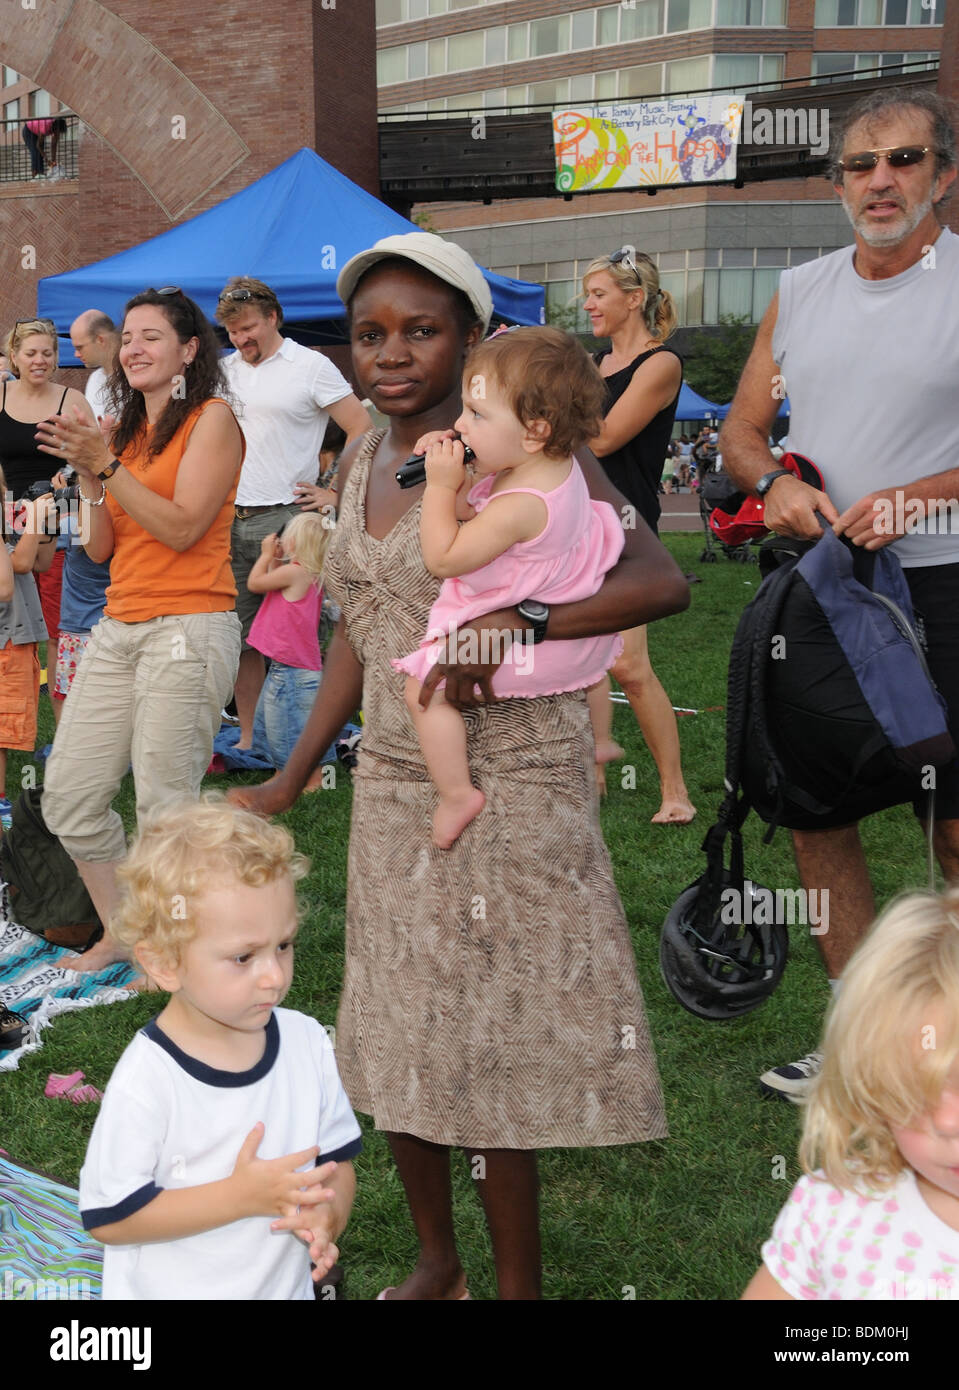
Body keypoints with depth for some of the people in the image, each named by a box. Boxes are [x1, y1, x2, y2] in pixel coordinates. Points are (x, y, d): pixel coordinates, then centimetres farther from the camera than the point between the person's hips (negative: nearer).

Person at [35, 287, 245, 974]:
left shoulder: (212, 419, -2)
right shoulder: (126, 428, 19)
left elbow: (182, 526, -13)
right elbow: (101, 548, 14)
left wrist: (106, 463, -12)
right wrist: (89, 474, 1)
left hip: (189, 627, -8)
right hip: (118, 628, 8)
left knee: (164, 809, -5)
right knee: (68, 795, 6)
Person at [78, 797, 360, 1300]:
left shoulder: (308, 1041, -9)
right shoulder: (145, 1082, -24)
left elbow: (335, 1157, 1)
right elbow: (109, 1217, -21)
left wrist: (328, 1213, -19)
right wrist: (240, 1196, -25)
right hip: (169, 1288, -3)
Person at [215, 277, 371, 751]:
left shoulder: (311, 366, -1)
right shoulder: (225, 370, 15)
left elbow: (362, 429, -3)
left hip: (285, 519, -6)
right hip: (230, 520, 6)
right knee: (240, 637, 9)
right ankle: (249, 738, 18)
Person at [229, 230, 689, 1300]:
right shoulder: (362, 463, 9)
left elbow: (662, 580, -19)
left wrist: (515, 625, -33)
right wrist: (290, 783, 15)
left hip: (513, 781, -6)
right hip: (393, 783, 6)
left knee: (495, 1044, 1)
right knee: (396, 1038, 13)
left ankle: (517, 1286, 21)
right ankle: (435, 1260, 34)